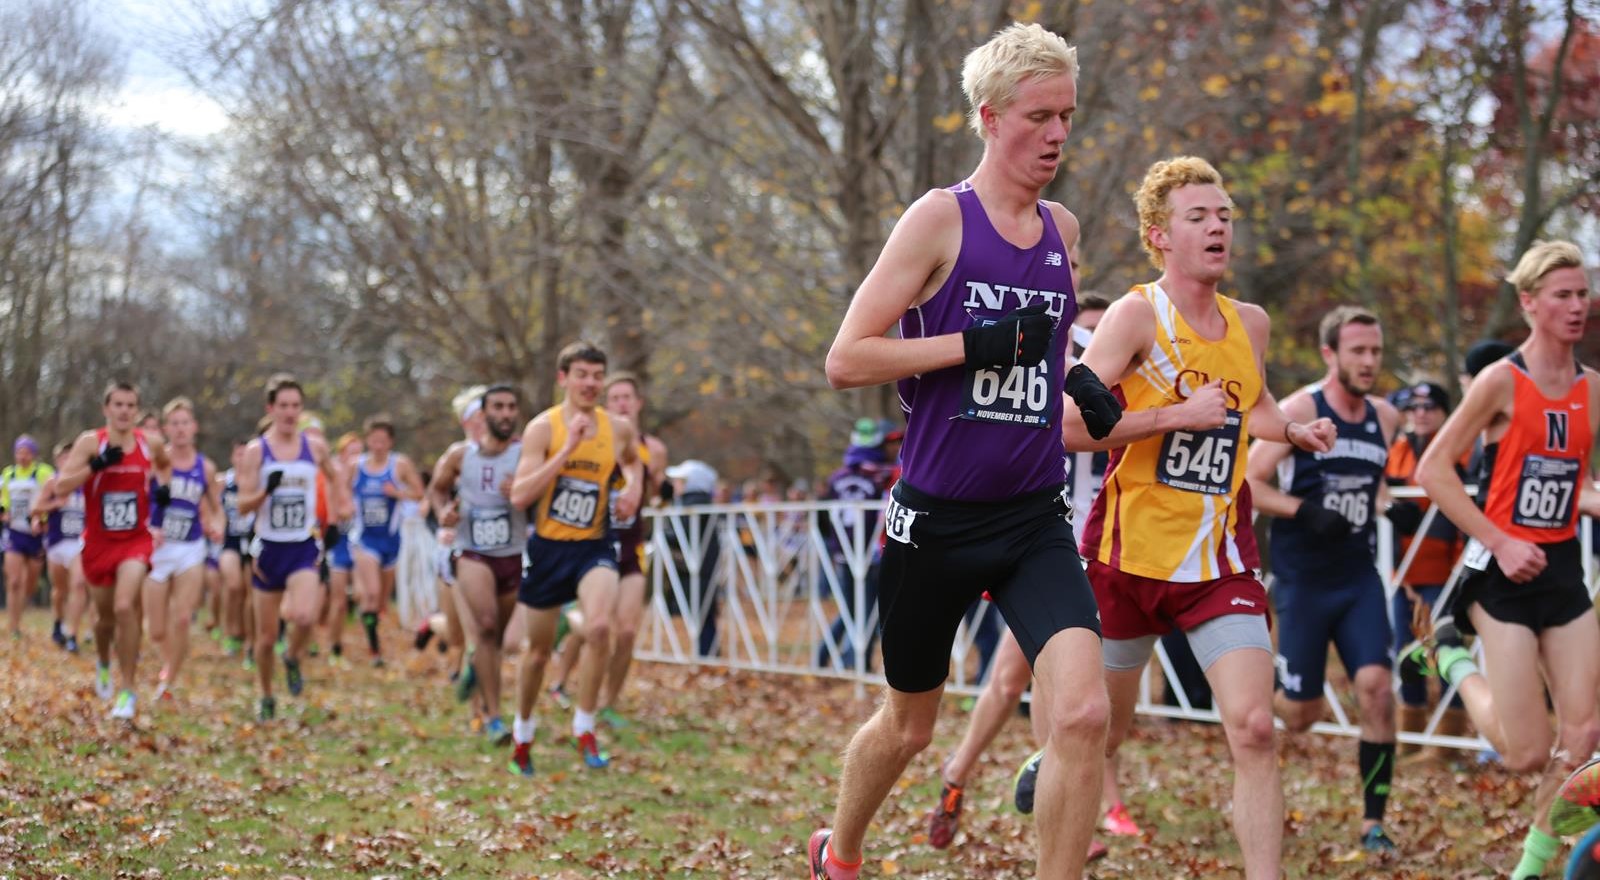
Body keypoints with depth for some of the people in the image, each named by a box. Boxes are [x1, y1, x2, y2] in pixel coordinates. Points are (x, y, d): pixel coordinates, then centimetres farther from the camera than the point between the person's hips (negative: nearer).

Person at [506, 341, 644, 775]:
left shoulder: (619, 429, -1)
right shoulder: (543, 427, -11)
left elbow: (633, 459, 25)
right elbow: (519, 496, -22)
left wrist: (634, 484, 3)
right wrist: (568, 449, -27)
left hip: (594, 547, 1)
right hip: (548, 548, -1)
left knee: (599, 627, -27)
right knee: (539, 650, 13)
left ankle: (584, 726, -9)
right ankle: (523, 732, 39)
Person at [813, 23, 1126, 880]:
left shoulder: (1063, 228, 8)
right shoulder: (940, 217, -9)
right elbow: (846, 360, -14)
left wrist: (1077, 381, 8)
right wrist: (973, 345, -22)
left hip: (1035, 520, 4)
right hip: (936, 520, -4)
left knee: (1083, 713, -18)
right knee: (907, 726, 14)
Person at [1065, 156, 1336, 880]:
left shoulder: (1251, 324, 8)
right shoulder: (1137, 314, -10)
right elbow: (1070, 425, -20)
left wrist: (1293, 431, 9)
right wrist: (1178, 416, -20)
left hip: (1220, 556, 3)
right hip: (1130, 549, -3)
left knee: (1254, 729, -13)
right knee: (1101, 733, 13)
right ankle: (1042, 768, 46)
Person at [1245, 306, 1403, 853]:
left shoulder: (1386, 418, 7)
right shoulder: (1300, 411, -9)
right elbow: (1248, 482, -12)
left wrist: (1385, 506, 13)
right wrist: (1305, 510, -24)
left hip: (1360, 577, 4)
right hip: (1303, 580, -4)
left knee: (1376, 686, -14)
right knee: (1301, 715, 2)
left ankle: (1373, 823, -4)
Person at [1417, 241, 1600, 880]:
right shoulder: (1502, 381, -11)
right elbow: (1433, 471, -11)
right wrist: (1500, 542, -15)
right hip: (1504, 572, -6)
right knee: (1527, 754, -5)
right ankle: (1454, 657, 21)